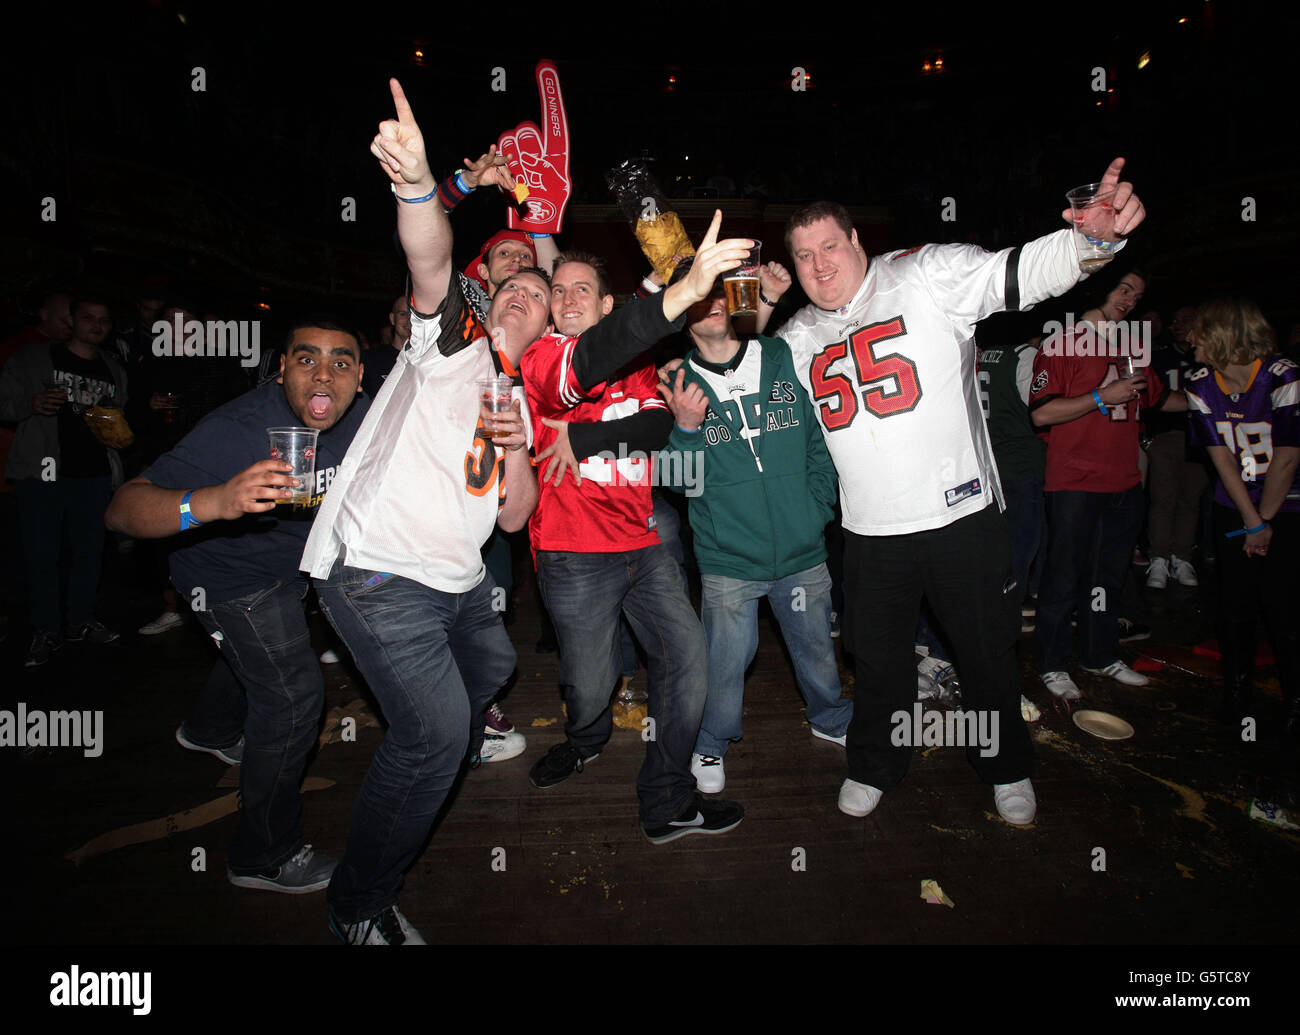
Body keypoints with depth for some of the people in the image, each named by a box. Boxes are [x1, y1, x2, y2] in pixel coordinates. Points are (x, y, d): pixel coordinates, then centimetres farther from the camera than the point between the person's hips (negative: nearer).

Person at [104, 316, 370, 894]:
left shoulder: (360, 418, -20)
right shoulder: (236, 431, -38)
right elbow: (121, 510, -46)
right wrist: (213, 501, -64)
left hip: (292, 560, 8)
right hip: (230, 572, -7)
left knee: (259, 654, 32)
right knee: (291, 697, -11)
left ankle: (210, 730, 66)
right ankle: (264, 857, 10)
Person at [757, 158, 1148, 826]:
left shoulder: (925, 276, -5)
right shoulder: (800, 336, 9)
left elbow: (1025, 272, -14)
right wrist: (760, 312, 6)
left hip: (961, 514, -3)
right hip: (871, 531, 3)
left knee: (987, 652, 14)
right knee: (878, 657, 16)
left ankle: (1007, 770, 40)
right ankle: (874, 767, 41)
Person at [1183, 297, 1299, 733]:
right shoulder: (1200, 384, -4)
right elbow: (1222, 456, -5)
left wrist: (1264, 523, -9)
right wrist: (1251, 521, -7)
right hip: (1234, 506, 4)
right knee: (1235, 602, 4)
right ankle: (1236, 690, 19)